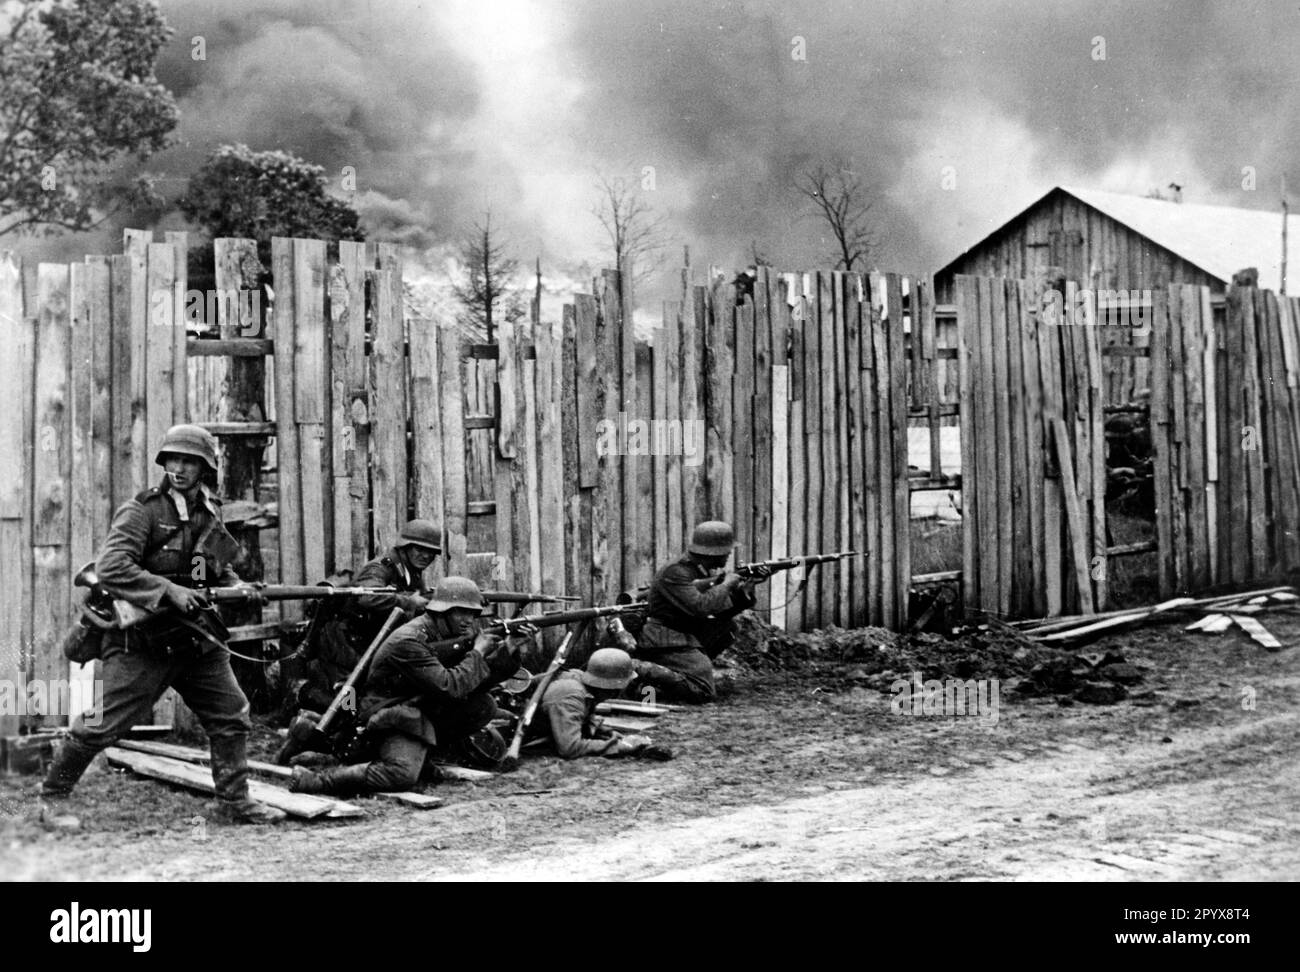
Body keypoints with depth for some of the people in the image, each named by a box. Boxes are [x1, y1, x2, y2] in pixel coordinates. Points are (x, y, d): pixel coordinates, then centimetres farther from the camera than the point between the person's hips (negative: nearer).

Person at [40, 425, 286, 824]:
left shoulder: (210, 514, 10)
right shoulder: (141, 511, -10)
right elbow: (110, 567, -22)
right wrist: (169, 590, -26)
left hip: (197, 639, 6)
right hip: (142, 641, -6)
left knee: (232, 718, 3)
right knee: (105, 724, -3)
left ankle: (234, 802, 13)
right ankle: (51, 795, 14)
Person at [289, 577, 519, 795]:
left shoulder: (462, 635, 5)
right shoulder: (409, 642, -22)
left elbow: (475, 683, 7)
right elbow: (450, 687, -29)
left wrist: (507, 652, -8)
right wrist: (477, 652, -17)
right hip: (393, 716, -9)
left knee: (484, 706, -6)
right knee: (402, 774, -35)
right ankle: (314, 780, -25)